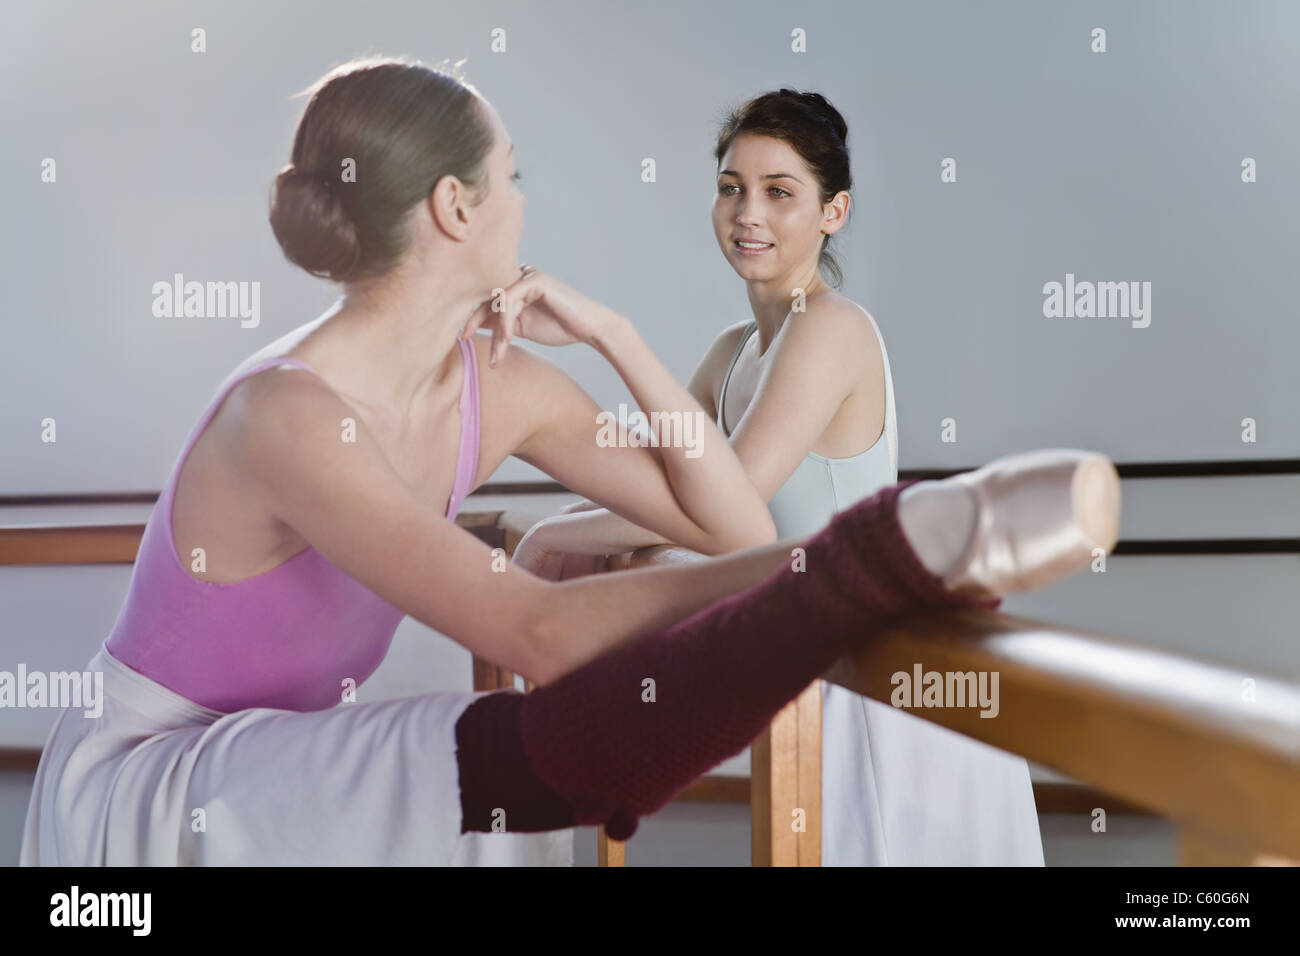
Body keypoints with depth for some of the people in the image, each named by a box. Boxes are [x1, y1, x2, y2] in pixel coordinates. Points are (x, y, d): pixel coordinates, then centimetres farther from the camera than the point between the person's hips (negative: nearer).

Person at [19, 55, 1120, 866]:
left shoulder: (500, 384, -2)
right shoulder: (288, 414, -27)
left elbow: (729, 526, -1)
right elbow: (537, 634, -39)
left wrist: (611, 333, -10)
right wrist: (842, 556, -40)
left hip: (276, 766, 10)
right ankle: (902, 545, -42)